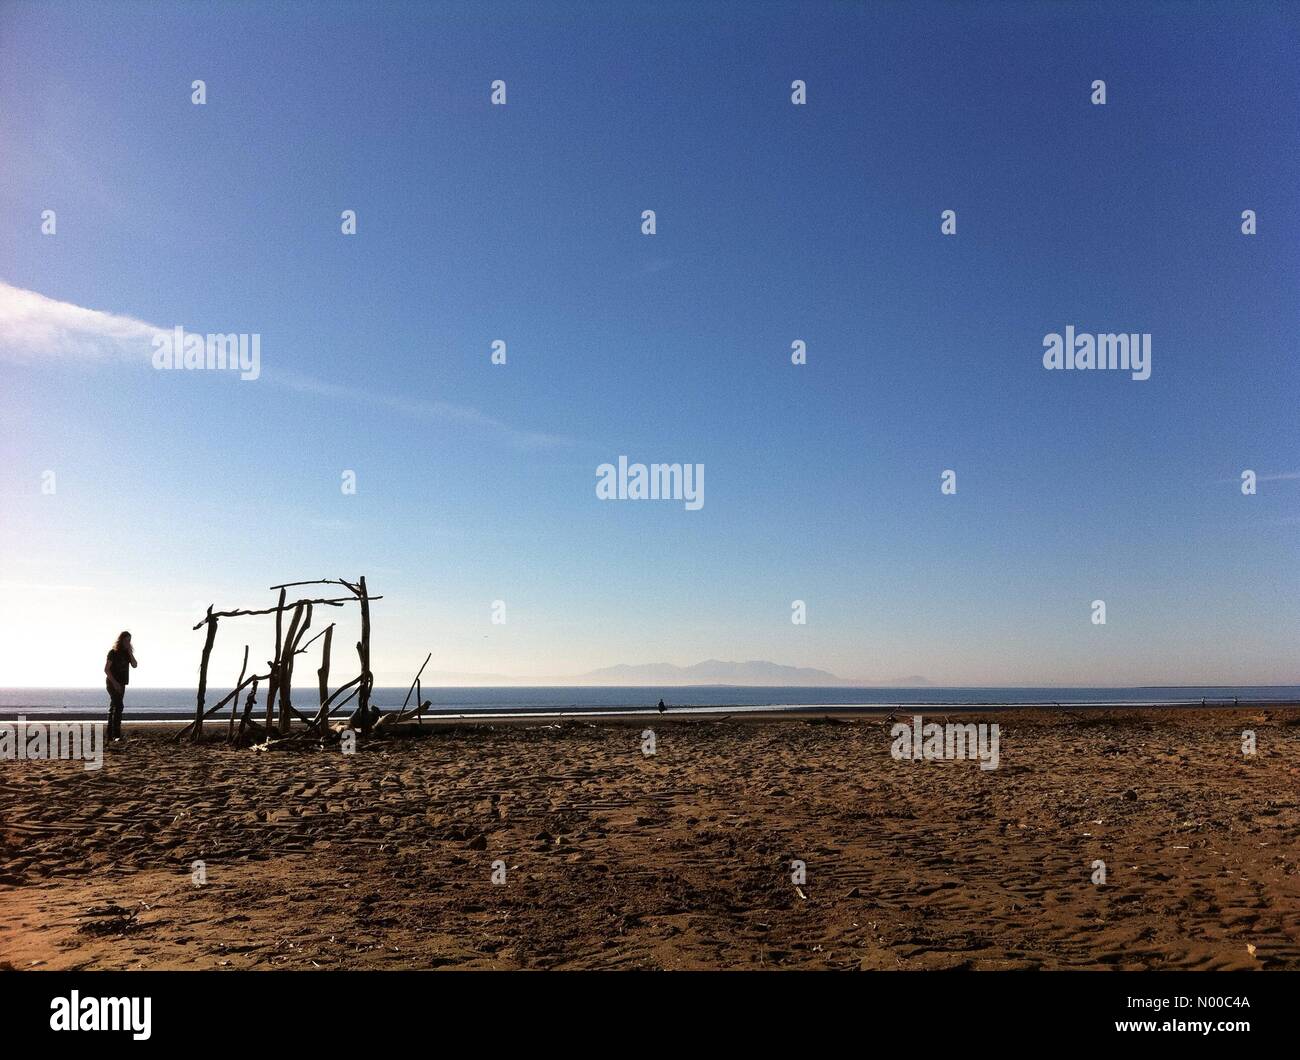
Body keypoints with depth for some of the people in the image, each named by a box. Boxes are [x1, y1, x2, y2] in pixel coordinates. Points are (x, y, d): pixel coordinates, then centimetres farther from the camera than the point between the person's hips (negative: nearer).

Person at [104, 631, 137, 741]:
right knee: (118, 706, -18)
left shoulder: (127, 653, 9)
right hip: (112, 683, -7)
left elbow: (134, 665, -3)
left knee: (113, 707, 11)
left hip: (121, 684, 7)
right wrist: (114, 682, -19)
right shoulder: (113, 652, -9)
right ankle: (116, 734, -22)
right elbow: (106, 669, -12)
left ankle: (110, 734, 16)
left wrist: (130, 652, -11)